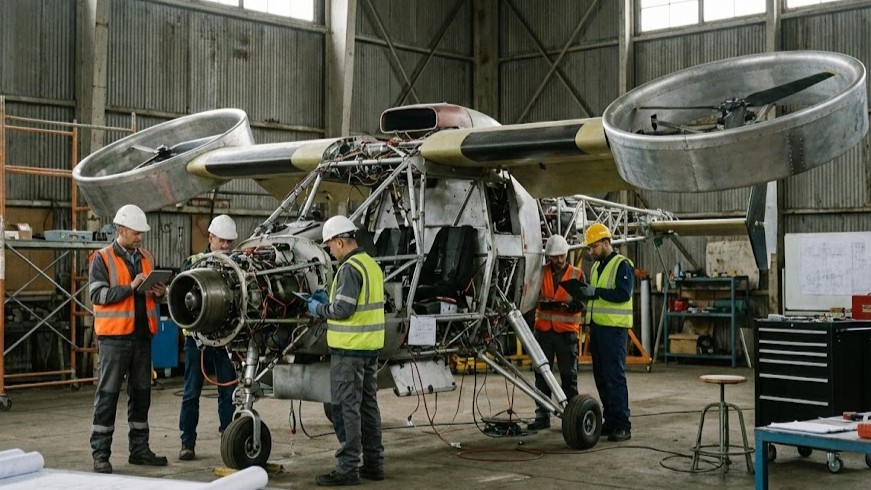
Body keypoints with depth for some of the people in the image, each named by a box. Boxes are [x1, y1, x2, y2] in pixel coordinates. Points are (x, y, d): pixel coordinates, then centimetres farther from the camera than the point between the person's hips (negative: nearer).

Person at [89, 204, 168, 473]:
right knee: (107, 394, -2)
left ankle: (139, 449, 21)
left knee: (141, 393, 11)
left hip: (142, 335, 6)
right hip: (114, 337, -6)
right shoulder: (102, 259, -4)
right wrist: (130, 287, -22)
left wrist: (159, 293, 1)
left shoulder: (147, 258, 13)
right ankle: (100, 453, 3)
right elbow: (97, 294, -15)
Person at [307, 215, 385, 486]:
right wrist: (328, 299, 17)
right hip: (371, 347, 9)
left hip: (349, 349, -9)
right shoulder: (372, 265, 13)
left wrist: (319, 308, -3)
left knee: (346, 407, -5)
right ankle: (373, 463, 20)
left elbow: (342, 309, -21)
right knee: (368, 405, 14)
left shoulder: (350, 268, -16)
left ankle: (348, 467, -2)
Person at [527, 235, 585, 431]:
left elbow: (581, 303, -1)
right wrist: (544, 303, -19)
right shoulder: (541, 273, 6)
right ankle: (542, 416, 12)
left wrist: (570, 306, -22)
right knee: (542, 375, 5)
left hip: (567, 331, -2)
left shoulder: (577, 274, 2)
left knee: (569, 375, 3)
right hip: (543, 330, 2)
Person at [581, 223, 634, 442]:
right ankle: (610, 421, 19)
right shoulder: (596, 266, 18)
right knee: (601, 377, 11)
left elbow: (623, 294, -20)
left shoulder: (622, 265, -9)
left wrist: (595, 291, -20)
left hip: (614, 328, -9)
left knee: (615, 377, -9)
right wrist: (584, 292, 5)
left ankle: (623, 426, -6)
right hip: (597, 326, 9)